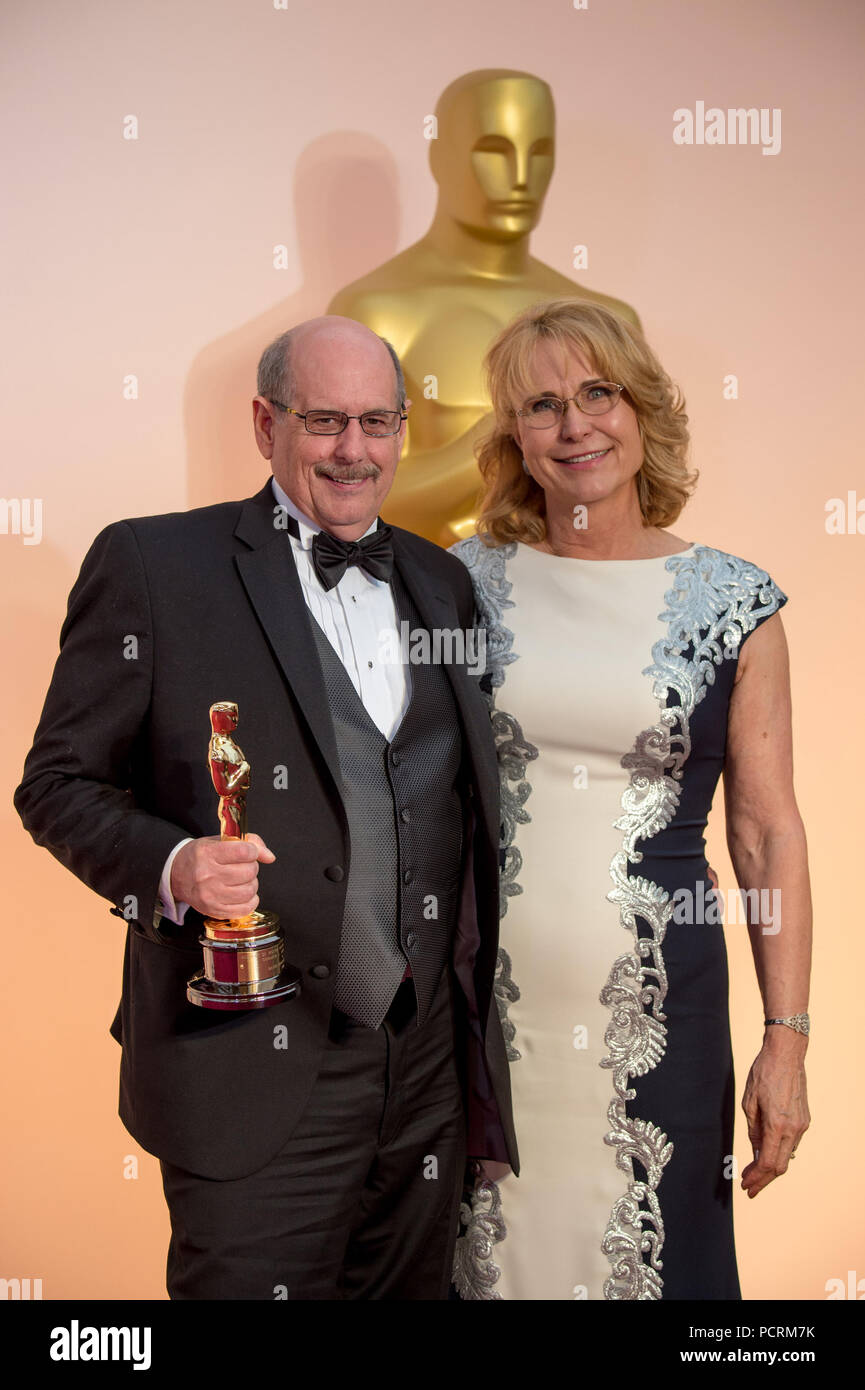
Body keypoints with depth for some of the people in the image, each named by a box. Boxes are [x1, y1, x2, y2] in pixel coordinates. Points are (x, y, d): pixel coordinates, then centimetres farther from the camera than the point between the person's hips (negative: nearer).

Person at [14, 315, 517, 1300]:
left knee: (411, 1289, 21)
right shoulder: (150, 563, -5)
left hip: (430, 1071, 6)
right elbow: (59, 783, -3)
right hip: (257, 1080, -5)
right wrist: (171, 866, -23)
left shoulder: (442, 582, 10)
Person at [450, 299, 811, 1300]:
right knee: (490, 1251, 15)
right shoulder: (466, 579, 0)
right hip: (484, 995, 1)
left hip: (655, 1005, 0)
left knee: (656, 1251, 13)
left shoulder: (733, 601, -2)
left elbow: (768, 834, 0)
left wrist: (787, 1041, -3)